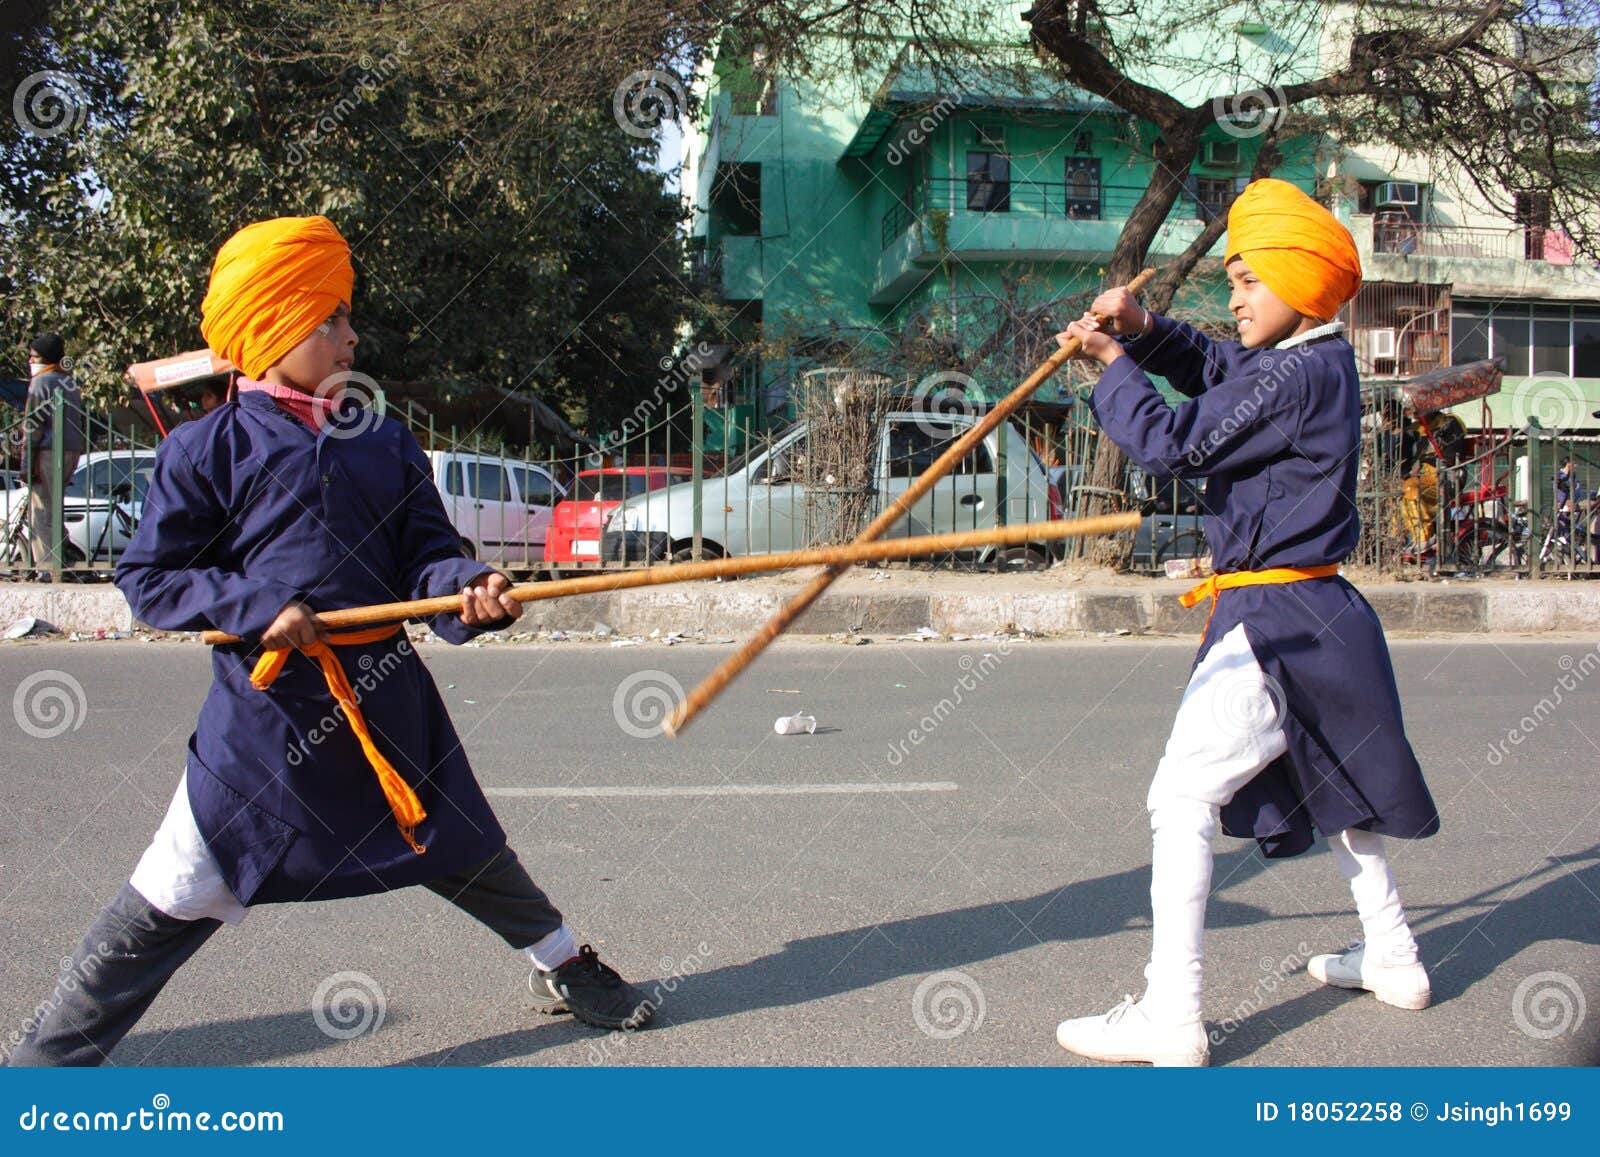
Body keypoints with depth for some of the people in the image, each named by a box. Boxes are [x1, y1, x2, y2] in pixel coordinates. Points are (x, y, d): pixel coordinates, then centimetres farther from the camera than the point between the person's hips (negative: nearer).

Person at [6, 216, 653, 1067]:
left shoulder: (386, 443, 7)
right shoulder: (210, 448, -6)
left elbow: (427, 551, 5)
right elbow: (148, 575, -3)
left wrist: (468, 586, -18)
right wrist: (255, 607, -17)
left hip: (387, 688, 4)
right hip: (268, 701, -4)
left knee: (467, 848, 19)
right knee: (178, 894, 0)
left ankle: (564, 965, 40)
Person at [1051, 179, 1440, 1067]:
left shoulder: (1300, 374, -18)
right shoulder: (1319, 363, 11)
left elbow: (1174, 443, -20)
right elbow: (1213, 367, 22)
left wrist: (1114, 366, -6)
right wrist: (1143, 330, 3)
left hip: (1276, 623, -11)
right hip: (1316, 615, 11)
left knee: (1184, 796, -12)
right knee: (1336, 777, 24)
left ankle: (1171, 1017, -11)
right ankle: (1393, 959, 39)